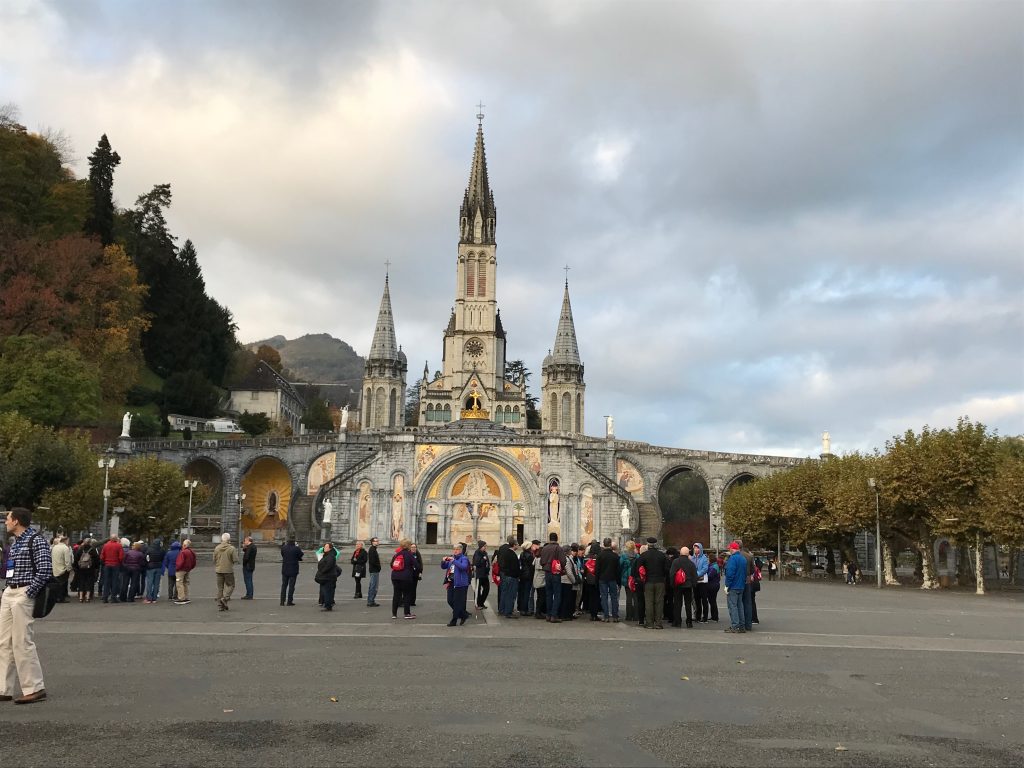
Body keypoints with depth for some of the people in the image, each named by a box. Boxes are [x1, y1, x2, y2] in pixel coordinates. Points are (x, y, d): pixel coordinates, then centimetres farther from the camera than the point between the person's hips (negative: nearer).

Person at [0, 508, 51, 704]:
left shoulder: (36, 541, -12)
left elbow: (45, 571, -18)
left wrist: (28, 593, -18)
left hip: (23, 595, -9)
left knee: (22, 642, -7)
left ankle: (34, 688, 1)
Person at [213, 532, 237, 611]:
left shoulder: (216, 548, 0)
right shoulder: (232, 548, -13)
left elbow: (214, 559, 5)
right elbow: (235, 560, -12)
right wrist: (236, 553, 6)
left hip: (219, 570, 4)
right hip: (228, 570, -4)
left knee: (220, 587, 10)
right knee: (230, 585, 10)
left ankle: (220, 605, 10)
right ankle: (225, 598, -12)